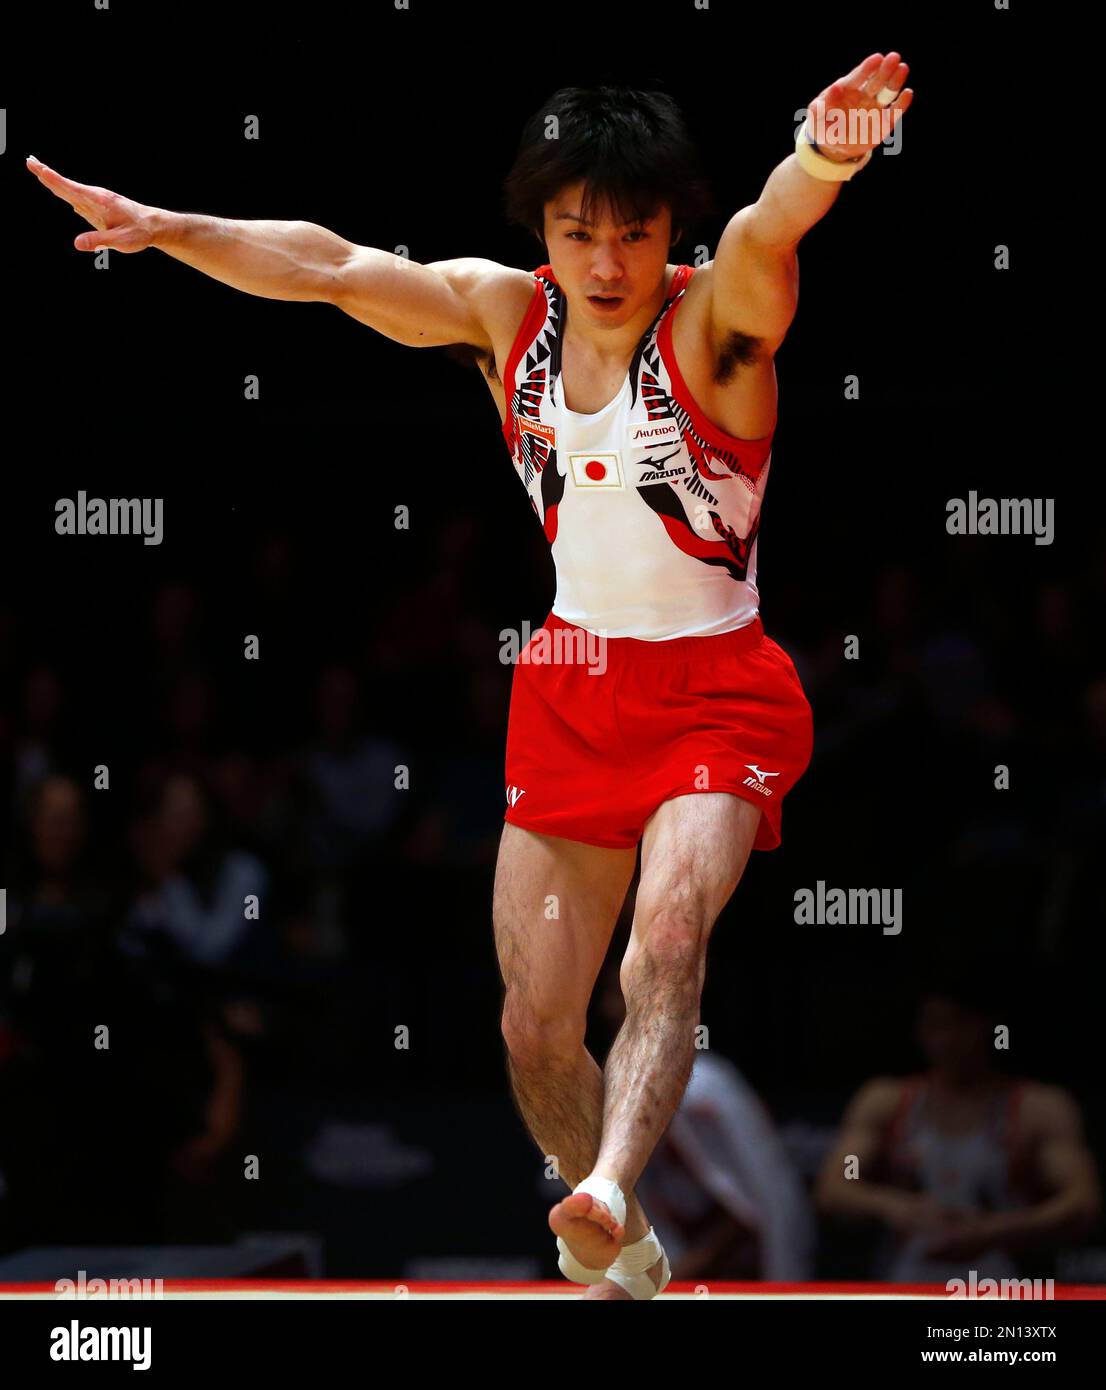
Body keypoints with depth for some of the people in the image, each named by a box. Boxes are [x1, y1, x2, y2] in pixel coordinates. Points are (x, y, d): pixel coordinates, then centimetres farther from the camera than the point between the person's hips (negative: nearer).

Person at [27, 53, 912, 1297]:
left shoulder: (716, 322, -17)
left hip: (716, 695, -5)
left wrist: (817, 161, -62)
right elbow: (333, 268, -5)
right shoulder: (503, 311, -2)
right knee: (536, 1027, 5)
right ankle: (620, 1262, 27)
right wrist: (162, 227, -16)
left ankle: (608, 1193, -49)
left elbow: (765, 237, -39)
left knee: (669, 936, -32)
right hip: (571, 688, 5)